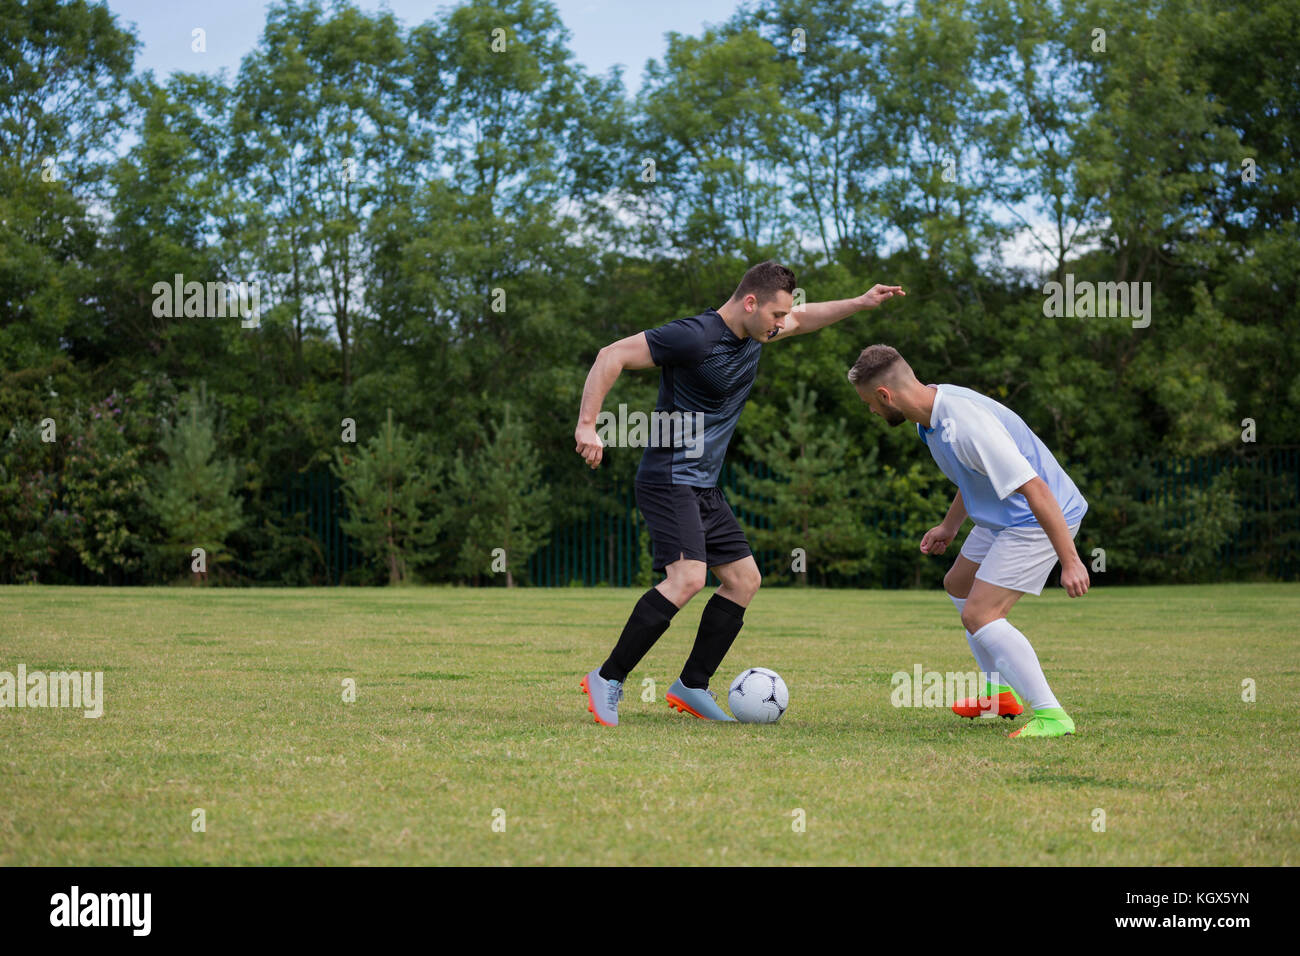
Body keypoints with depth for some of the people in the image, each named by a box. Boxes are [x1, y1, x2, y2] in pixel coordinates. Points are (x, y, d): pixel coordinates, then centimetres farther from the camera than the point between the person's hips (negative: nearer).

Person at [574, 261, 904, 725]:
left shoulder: (753, 334, 8)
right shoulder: (695, 336, -19)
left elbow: (802, 318, 31)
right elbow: (612, 356, -20)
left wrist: (860, 303, 24)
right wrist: (587, 425, -28)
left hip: (704, 487, 10)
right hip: (669, 481, -10)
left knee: (744, 579, 9)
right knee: (688, 577, -24)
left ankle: (691, 687, 16)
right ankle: (608, 679, -15)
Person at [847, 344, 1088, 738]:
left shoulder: (966, 425, -31)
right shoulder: (933, 409, 1)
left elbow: (1035, 488, -32)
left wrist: (1070, 561, -32)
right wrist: (949, 526, 23)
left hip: (1043, 518, -11)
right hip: (1001, 517, 11)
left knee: (978, 615, -19)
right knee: (958, 585, 27)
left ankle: (1051, 715, -17)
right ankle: (1001, 693, 39)